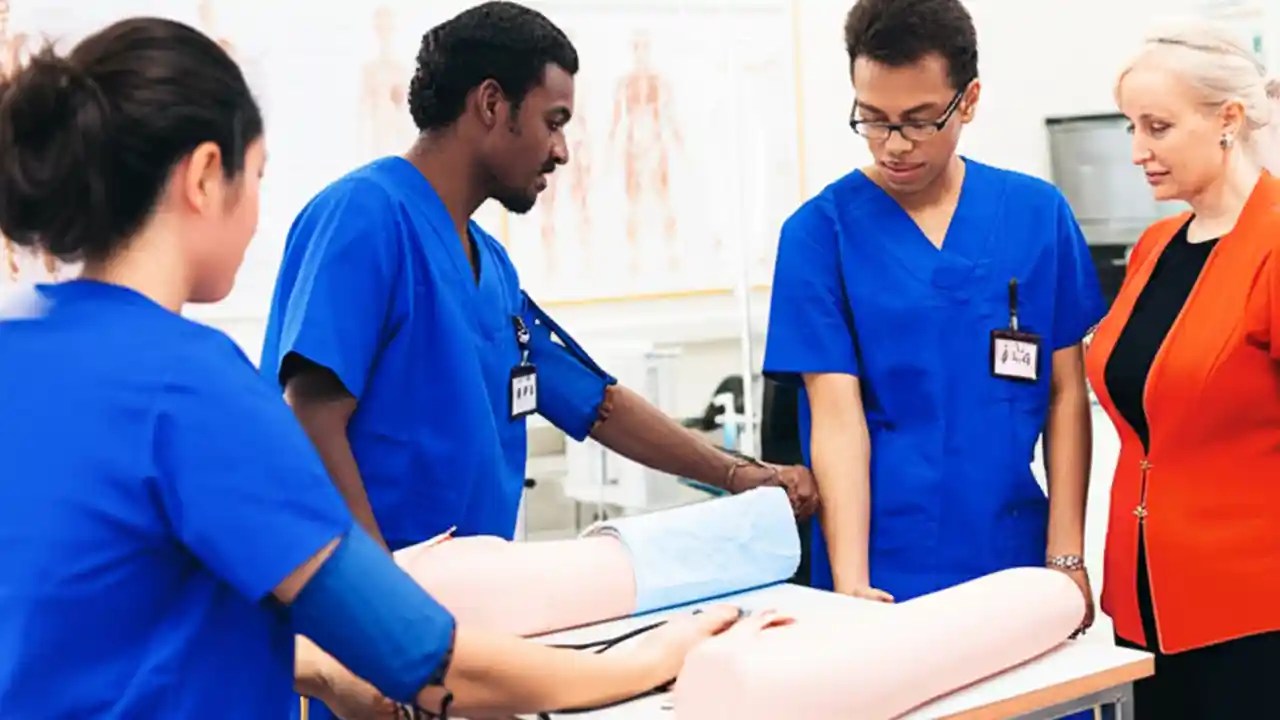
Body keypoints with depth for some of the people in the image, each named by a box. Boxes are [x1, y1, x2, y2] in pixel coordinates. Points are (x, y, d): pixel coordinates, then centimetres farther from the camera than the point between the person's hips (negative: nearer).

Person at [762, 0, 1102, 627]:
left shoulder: (1038, 213, 1)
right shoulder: (820, 230, -6)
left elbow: (1066, 393, 4)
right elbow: (837, 416, -11)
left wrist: (1065, 557, -1)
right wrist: (850, 583, -19)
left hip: (1013, 565, 3)